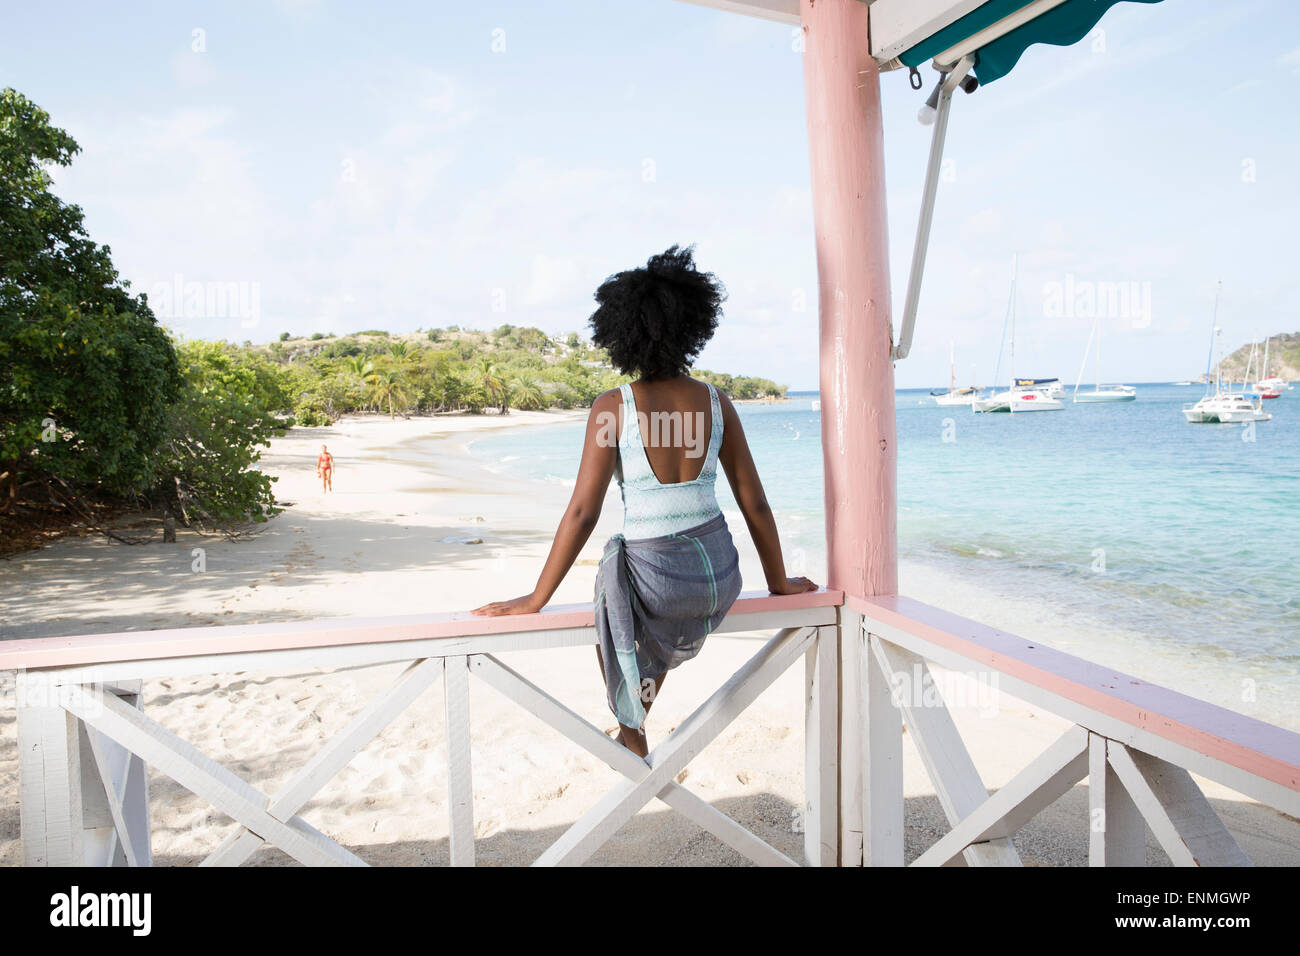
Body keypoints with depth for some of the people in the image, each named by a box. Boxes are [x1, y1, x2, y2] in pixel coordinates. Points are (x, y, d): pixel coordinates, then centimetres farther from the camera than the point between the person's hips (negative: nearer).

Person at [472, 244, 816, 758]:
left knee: (609, 599, 34)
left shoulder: (612, 407, -12)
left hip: (656, 579, -4)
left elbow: (582, 513, -14)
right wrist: (779, 582, 16)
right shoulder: (715, 402, -2)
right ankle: (633, 725, 55)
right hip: (721, 574, 4)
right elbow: (755, 504, 2)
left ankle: (633, 740, 42)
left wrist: (536, 600, -4)